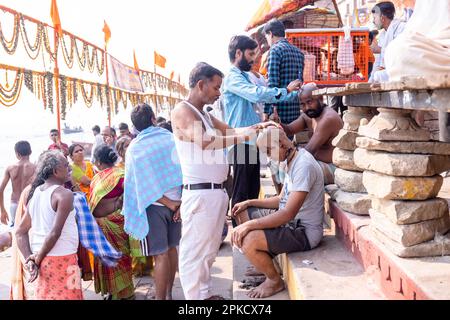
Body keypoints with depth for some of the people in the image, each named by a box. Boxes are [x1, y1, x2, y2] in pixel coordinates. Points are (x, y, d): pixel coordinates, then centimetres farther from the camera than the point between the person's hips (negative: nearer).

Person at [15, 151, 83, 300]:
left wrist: (29, 259, 3)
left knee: (46, 295, 20)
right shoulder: (64, 194, -14)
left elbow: (20, 232, 8)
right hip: (61, 260, -7)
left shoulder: (35, 194, 8)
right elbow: (55, 233, -20)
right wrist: (38, 259, -9)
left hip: (44, 260, 7)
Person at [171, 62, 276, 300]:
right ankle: (194, 299, 6)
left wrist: (257, 127, 8)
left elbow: (231, 131, 23)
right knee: (194, 251, -2)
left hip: (216, 192, 10)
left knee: (209, 250, 17)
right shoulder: (182, 111, -10)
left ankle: (205, 294, 28)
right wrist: (243, 137, -22)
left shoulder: (204, 114, 19)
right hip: (200, 194, -10)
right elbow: (204, 142, -24)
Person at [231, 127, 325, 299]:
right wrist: (249, 203, 8)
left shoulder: (304, 166, -25)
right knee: (242, 213, 14)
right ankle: (264, 264, 22)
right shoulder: (292, 161, 8)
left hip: (304, 231, -10)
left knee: (248, 241, -27)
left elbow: (289, 213, -30)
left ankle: (275, 281, 2)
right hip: (290, 220, 11)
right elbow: (282, 200, 16)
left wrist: (250, 225, -28)